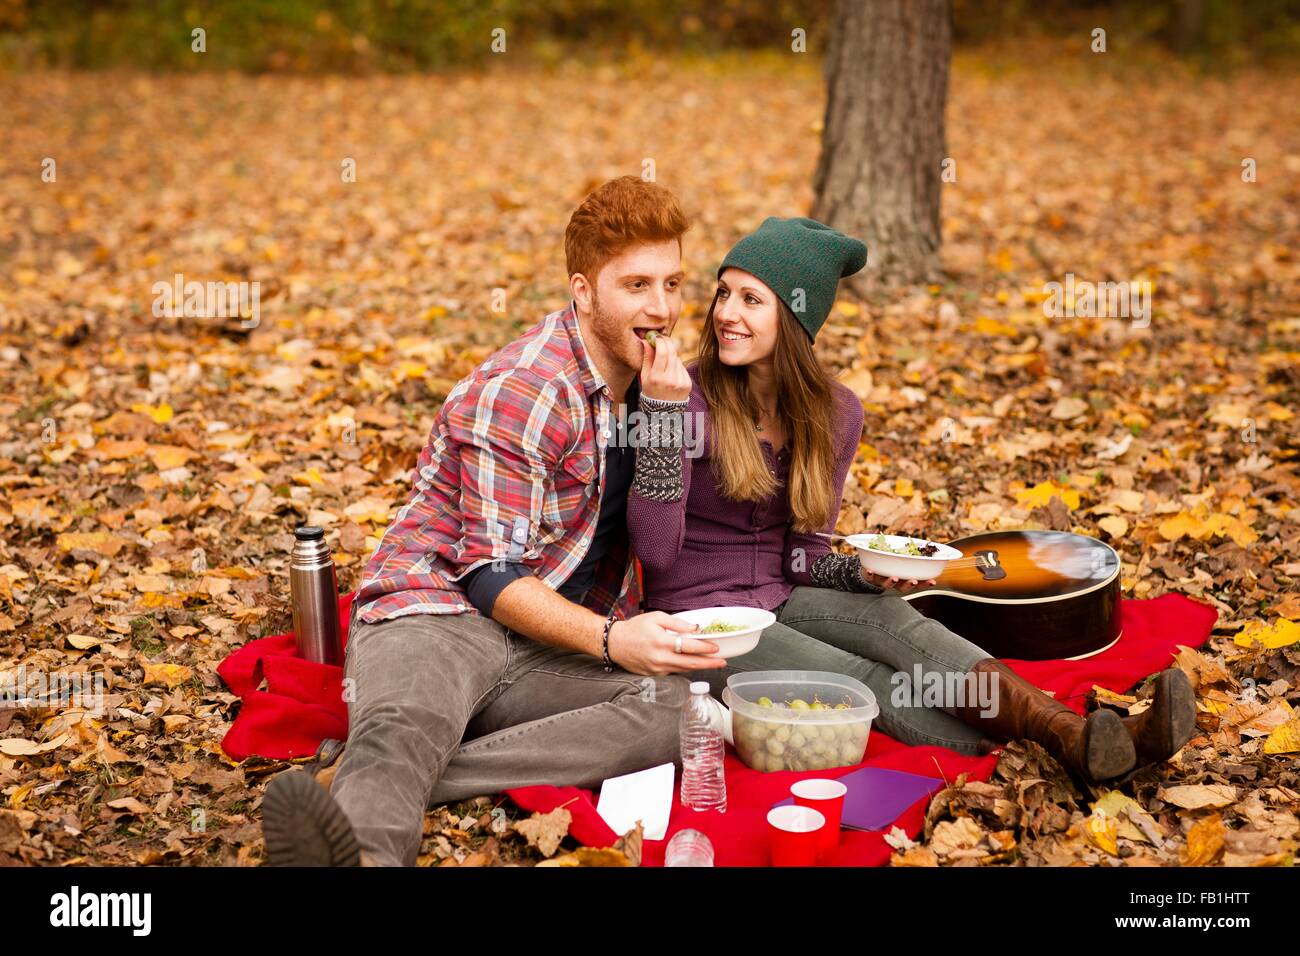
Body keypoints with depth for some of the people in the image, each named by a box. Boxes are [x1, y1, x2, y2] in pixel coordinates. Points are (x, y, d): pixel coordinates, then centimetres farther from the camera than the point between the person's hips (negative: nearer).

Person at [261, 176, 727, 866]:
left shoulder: (646, 377, 14)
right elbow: (491, 576, -15)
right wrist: (611, 640, -25)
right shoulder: (517, 393, -12)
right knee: (402, 729, -40)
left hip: (549, 651, 6)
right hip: (435, 616, -5)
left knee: (673, 702, -28)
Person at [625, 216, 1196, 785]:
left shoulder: (835, 413, 2)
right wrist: (663, 413, -28)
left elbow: (803, 556, 6)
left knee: (895, 621, -27)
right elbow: (655, 547, -20)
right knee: (869, 682, -26)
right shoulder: (688, 397, -12)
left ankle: (1077, 739, -43)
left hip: (781, 599, 4)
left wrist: (869, 572, -16)